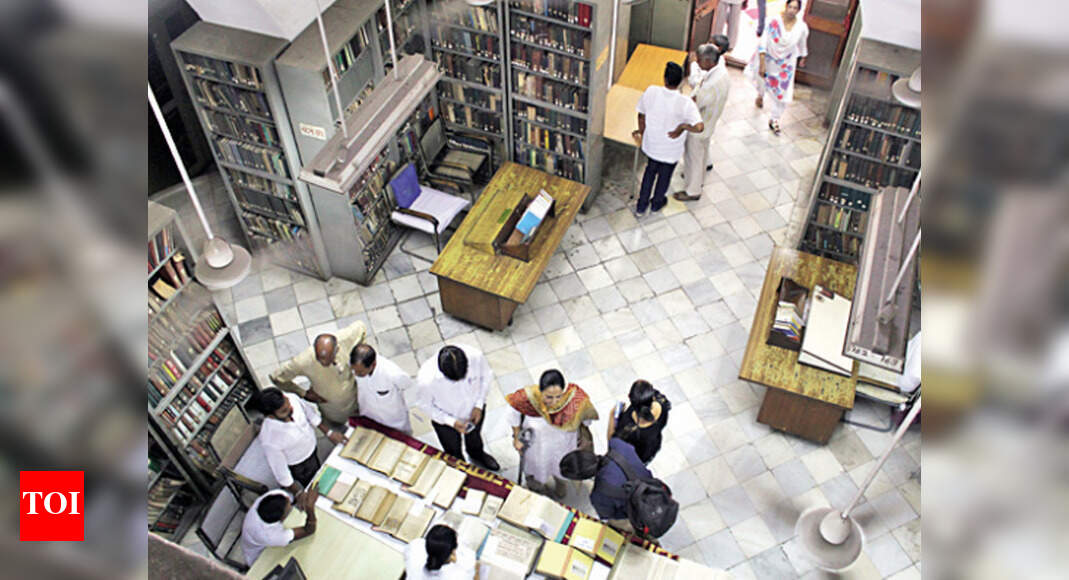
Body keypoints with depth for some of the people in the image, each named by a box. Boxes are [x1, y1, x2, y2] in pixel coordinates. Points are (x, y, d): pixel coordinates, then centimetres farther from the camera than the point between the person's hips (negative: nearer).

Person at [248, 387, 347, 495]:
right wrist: (298, 493, -15)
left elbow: (309, 412, -8)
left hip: (311, 446, 5)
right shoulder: (270, 441, -43)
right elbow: (279, 470, -26)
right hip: (299, 465, -5)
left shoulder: (292, 398, -32)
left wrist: (328, 432, 2)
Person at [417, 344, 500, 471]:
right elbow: (428, 407, -21)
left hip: (474, 410, 2)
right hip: (445, 418, -2)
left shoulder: (476, 356, -38)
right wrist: (452, 422, -28)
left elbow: (486, 377, -14)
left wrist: (479, 405, -18)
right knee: (454, 454, 30)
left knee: (475, 438, 37)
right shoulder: (427, 379, -43)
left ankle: (477, 456, 71)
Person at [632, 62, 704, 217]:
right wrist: (683, 126, -19)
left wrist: (641, 132, 14)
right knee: (665, 175, 26)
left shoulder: (651, 92, -22)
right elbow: (699, 127, -39)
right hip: (671, 150, -3)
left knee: (650, 170, 30)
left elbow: (641, 115, -5)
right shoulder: (685, 103, -31)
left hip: (652, 144, 3)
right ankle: (656, 203, 51)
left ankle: (641, 207, 41)